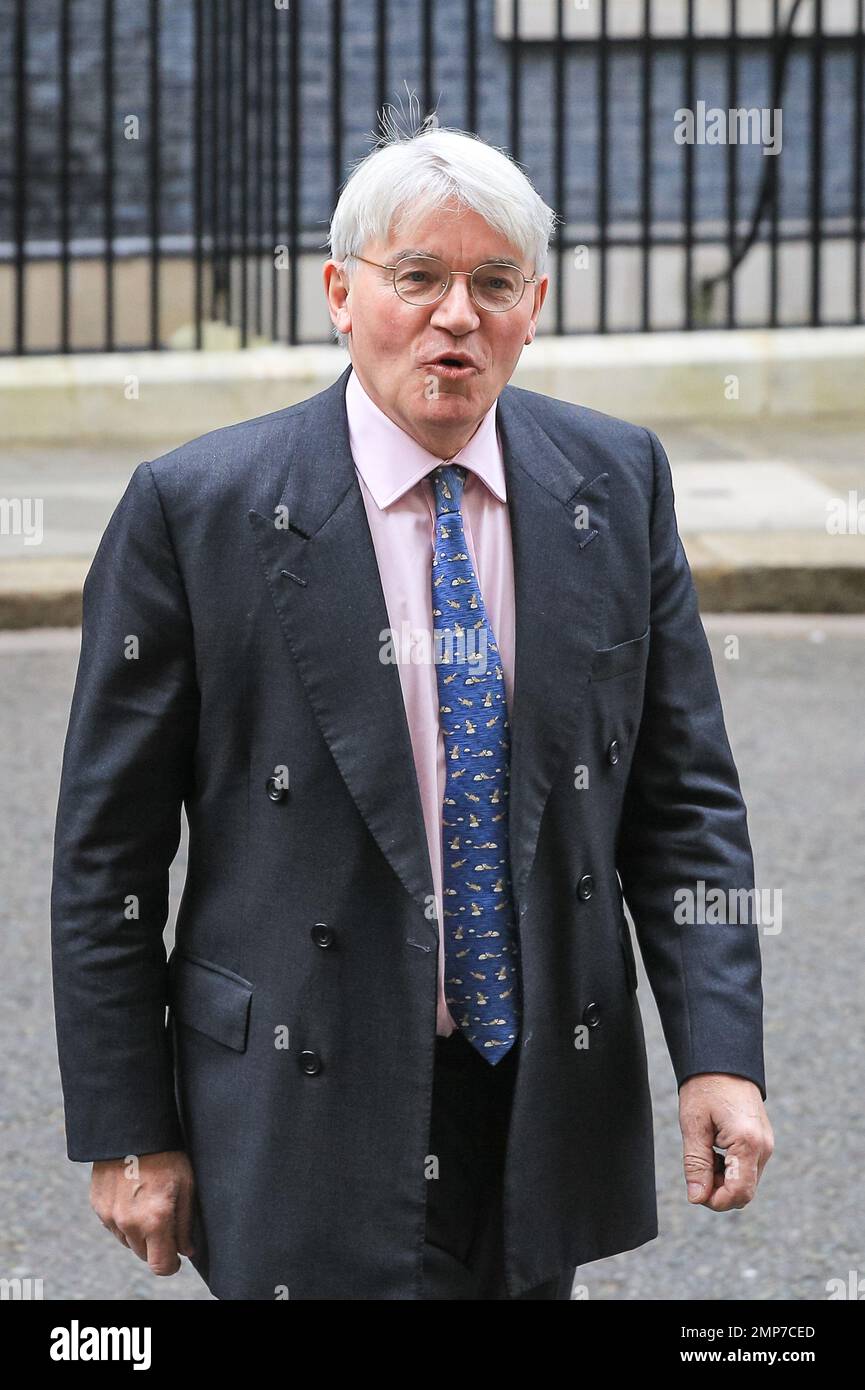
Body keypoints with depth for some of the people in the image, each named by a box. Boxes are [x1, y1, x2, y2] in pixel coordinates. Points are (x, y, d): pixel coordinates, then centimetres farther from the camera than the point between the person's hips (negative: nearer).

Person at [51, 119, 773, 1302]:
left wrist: (720, 1053, -6)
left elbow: (684, 795, 5)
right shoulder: (196, 508, -9)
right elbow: (107, 850, -4)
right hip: (308, 1130, -4)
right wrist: (127, 1136, -5)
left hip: (550, 1108, 4)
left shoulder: (618, 482, 2)